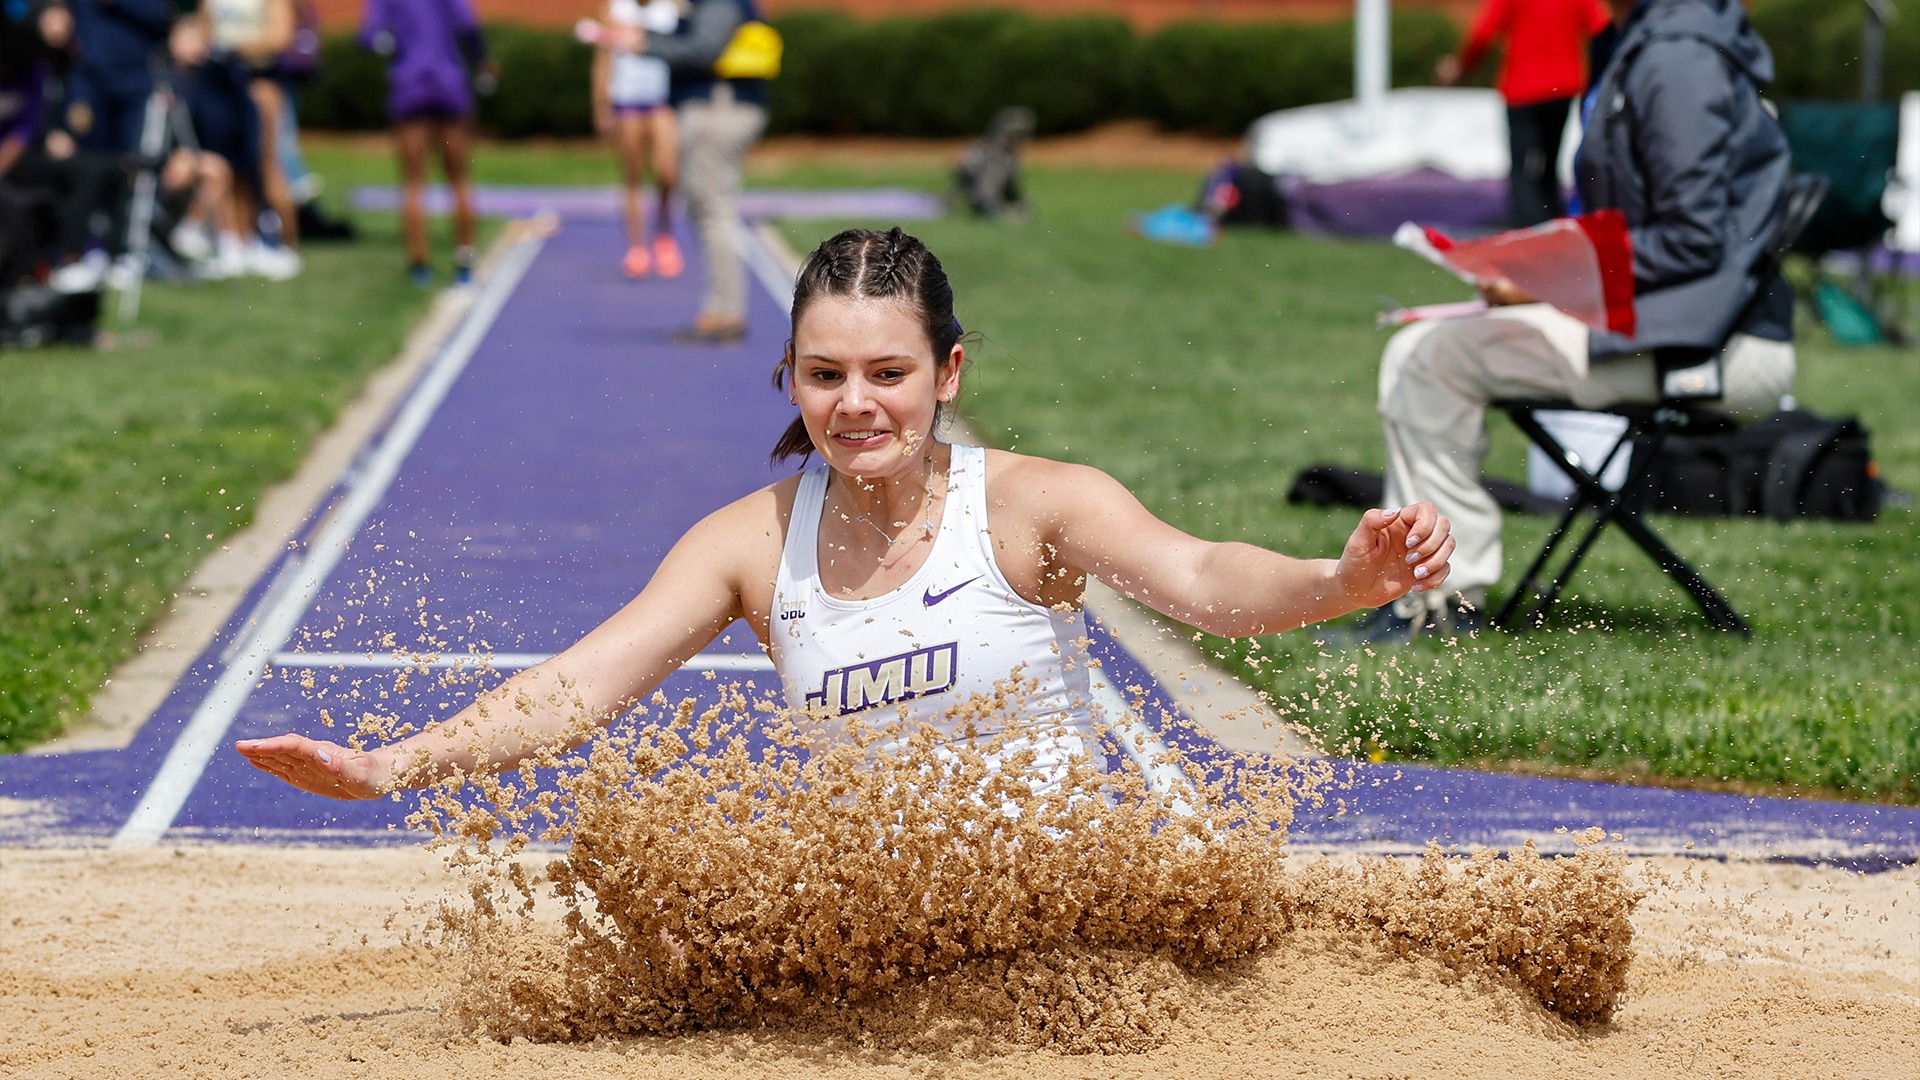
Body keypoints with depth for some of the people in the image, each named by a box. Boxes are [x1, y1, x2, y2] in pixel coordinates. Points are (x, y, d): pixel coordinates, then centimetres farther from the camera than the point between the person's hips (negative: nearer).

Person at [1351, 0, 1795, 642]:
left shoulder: (1678, 58, -17)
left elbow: (1693, 240, -22)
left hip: (1702, 343, -11)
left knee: (1440, 361, -12)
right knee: (1413, 355, 11)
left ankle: (1453, 593, -2)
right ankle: (1426, 592, 9)